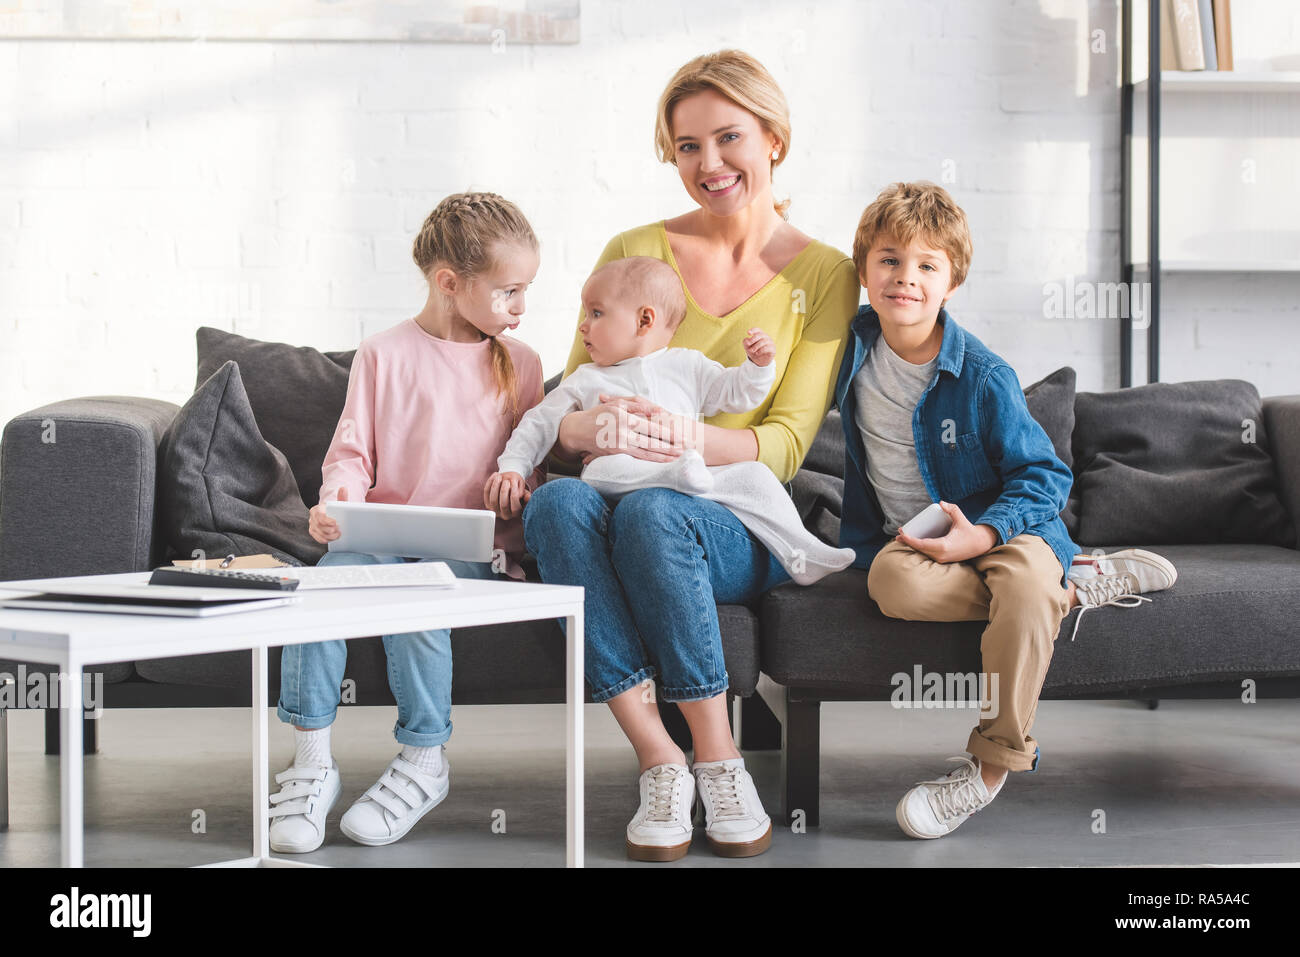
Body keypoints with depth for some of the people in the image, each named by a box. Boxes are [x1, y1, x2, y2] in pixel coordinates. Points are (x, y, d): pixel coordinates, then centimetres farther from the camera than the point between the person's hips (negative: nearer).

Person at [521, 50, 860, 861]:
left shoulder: (823, 275, 5)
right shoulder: (634, 253, 9)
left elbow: (786, 443, -3)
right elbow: (566, 408, 6)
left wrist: (687, 441, -24)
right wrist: (589, 428, -20)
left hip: (741, 527, -2)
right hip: (614, 498, 2)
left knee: (649, 514, -37)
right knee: (556, 504, -34)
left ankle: (719, 763, -24)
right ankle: (660, 763, -31)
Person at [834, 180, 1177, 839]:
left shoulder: (983, 377, -11)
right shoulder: (855, 349, 3)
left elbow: (1045, 476, -8)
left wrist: (982, 533, -24)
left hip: (1003, 528, -3)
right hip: (909, 537, 3)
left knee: (1026, 580, -39)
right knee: (894, 584, -36)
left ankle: (991, 763, -24)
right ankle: (1068, 592, -18)